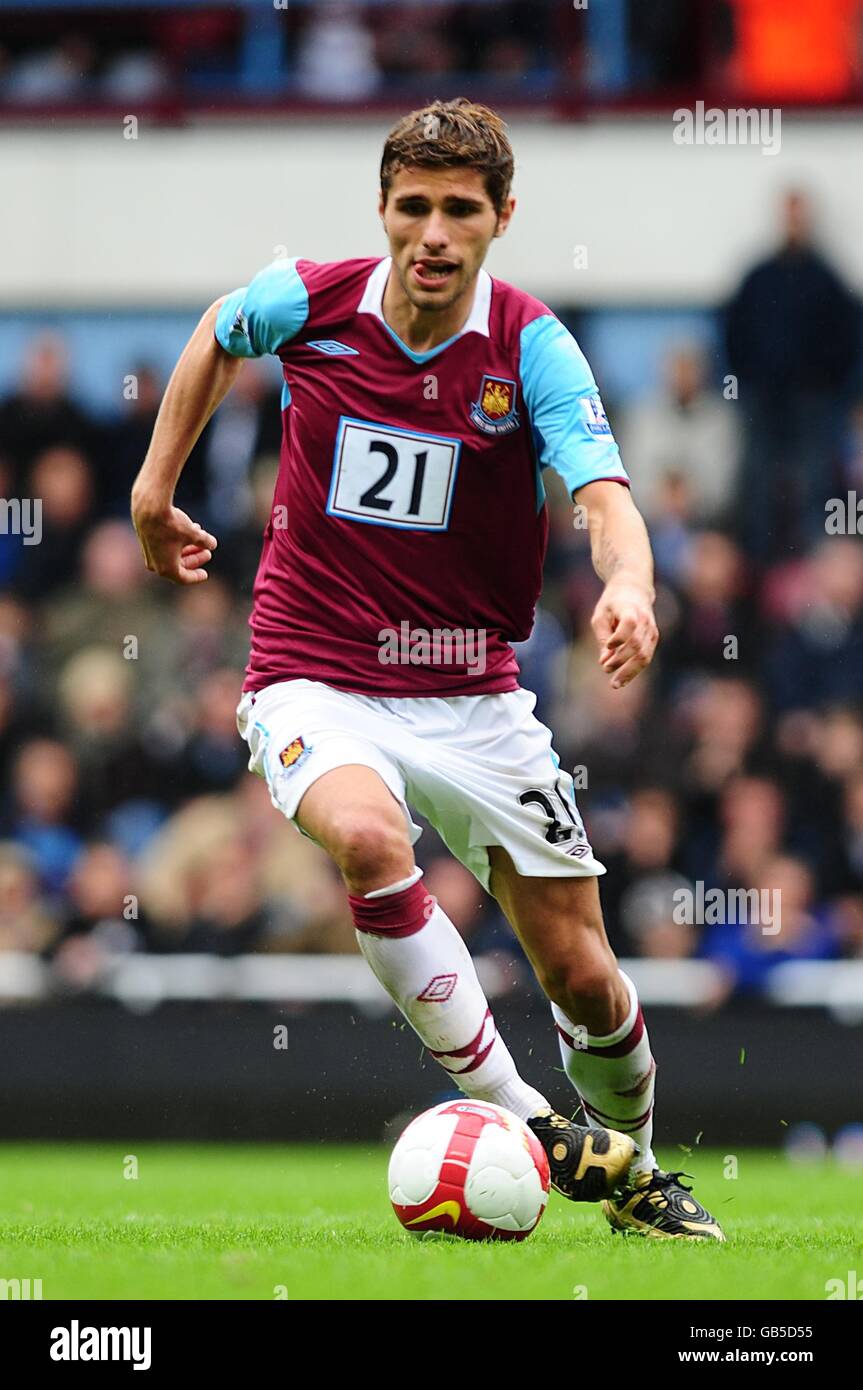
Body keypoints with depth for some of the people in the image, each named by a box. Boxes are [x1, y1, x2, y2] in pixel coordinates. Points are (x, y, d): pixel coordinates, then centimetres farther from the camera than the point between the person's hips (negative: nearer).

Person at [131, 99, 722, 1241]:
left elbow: (605, 498, -25)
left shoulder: (531, 347, -10)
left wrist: (627, 581, -46)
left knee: (584, 975, 2)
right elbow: (217, 335, 19)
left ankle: (630, 1167, 33)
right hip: (315, 686, -1)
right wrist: (156, 482, 19)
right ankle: (519, 1124, -28)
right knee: (369, 839, -35)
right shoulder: (306, 305, -6)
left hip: (472, 698, 1)